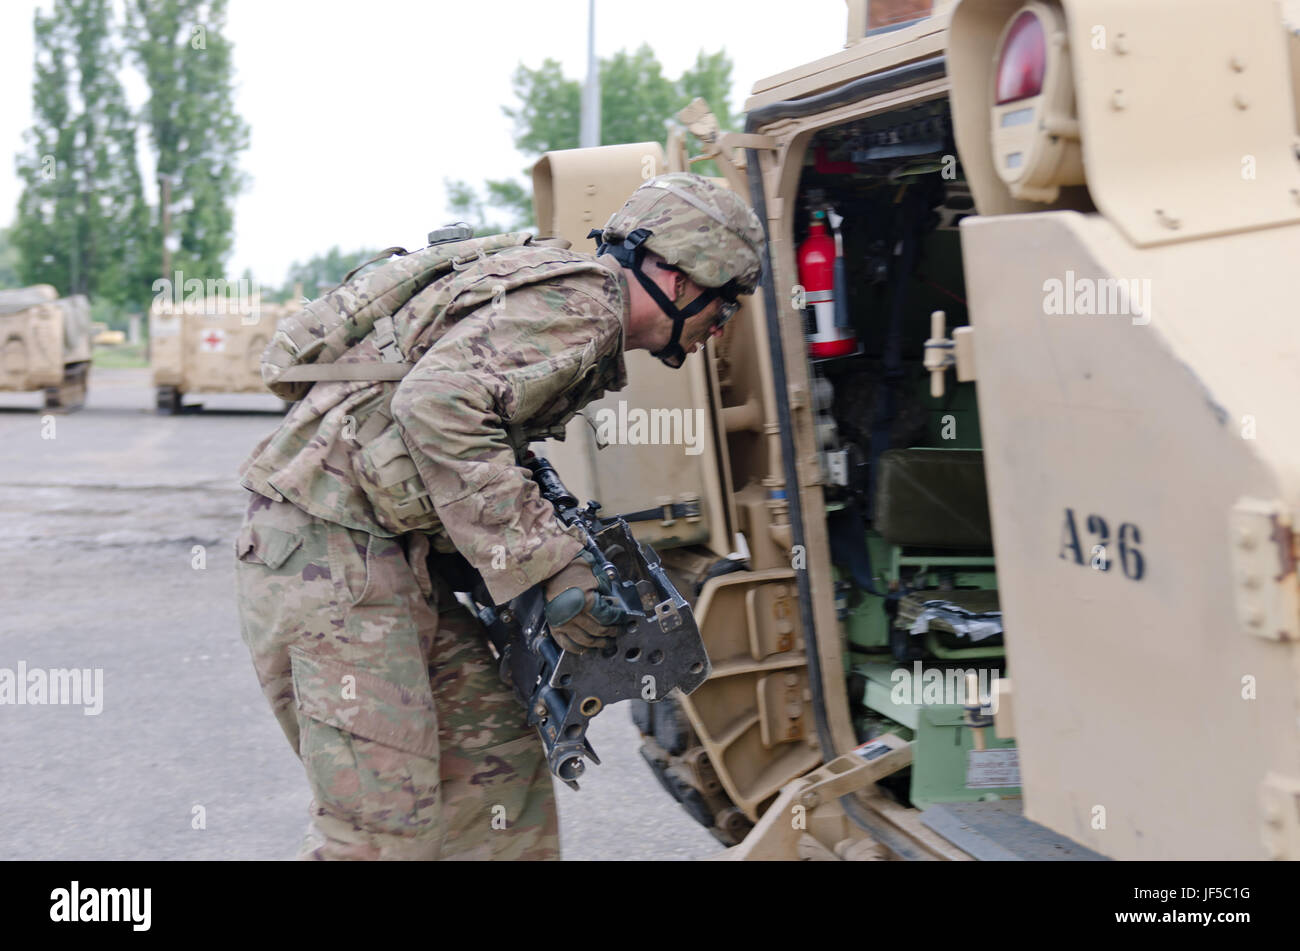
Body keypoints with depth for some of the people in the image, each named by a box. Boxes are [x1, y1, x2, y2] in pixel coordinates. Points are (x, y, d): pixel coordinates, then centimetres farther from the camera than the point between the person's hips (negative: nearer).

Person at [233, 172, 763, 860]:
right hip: (329, 551, -10)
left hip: (393, 542, 10)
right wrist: (551, 564, -24)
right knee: (384, 823, -7)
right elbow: (437, 406, -27)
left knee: (497, 752, 14)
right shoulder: (581, 300, -12)